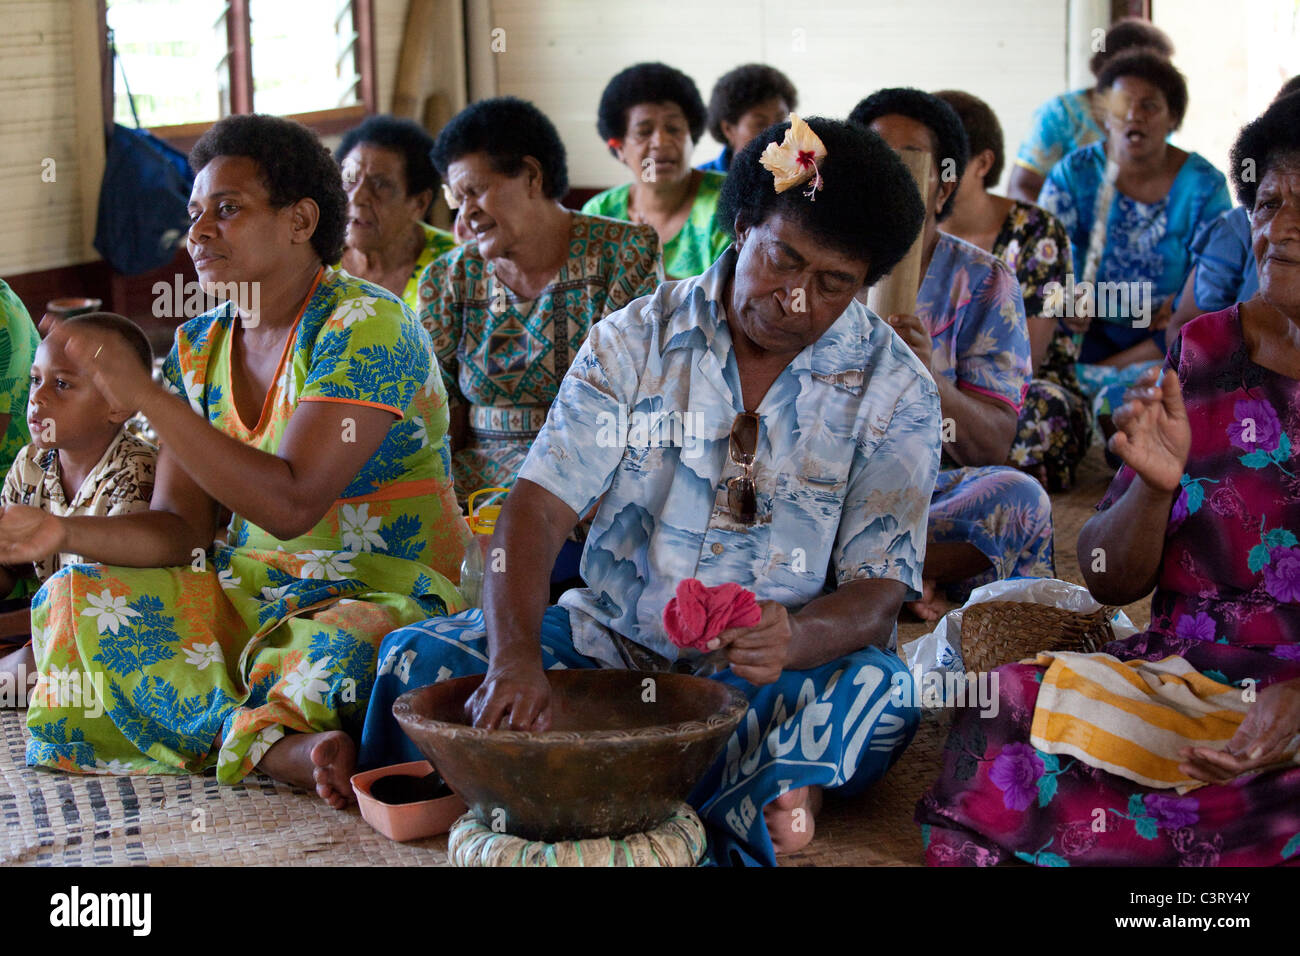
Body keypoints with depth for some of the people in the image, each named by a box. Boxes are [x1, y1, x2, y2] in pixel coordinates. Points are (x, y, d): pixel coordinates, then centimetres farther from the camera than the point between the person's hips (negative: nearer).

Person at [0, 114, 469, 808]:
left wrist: (144, 397, -27)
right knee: (80, 596, -13)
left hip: (386, 595, -8)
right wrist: (63, 533, -15)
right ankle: (287, 746, -24)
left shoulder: (366, 327, -14)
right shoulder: (199, 347, 8)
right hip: (257, 588, 8)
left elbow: (289, 503, -25)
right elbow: (179, 530, 4)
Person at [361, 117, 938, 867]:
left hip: (778, 676, -2)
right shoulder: (637, 339, 0)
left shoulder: (895, 389, -3)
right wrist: (515, 655, -31)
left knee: (880, 688, -33)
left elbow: (879, 593, -9)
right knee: (418, 656, -20)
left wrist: (795, 640, -34)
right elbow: (540, 505, -11)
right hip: (615, 640, 3)